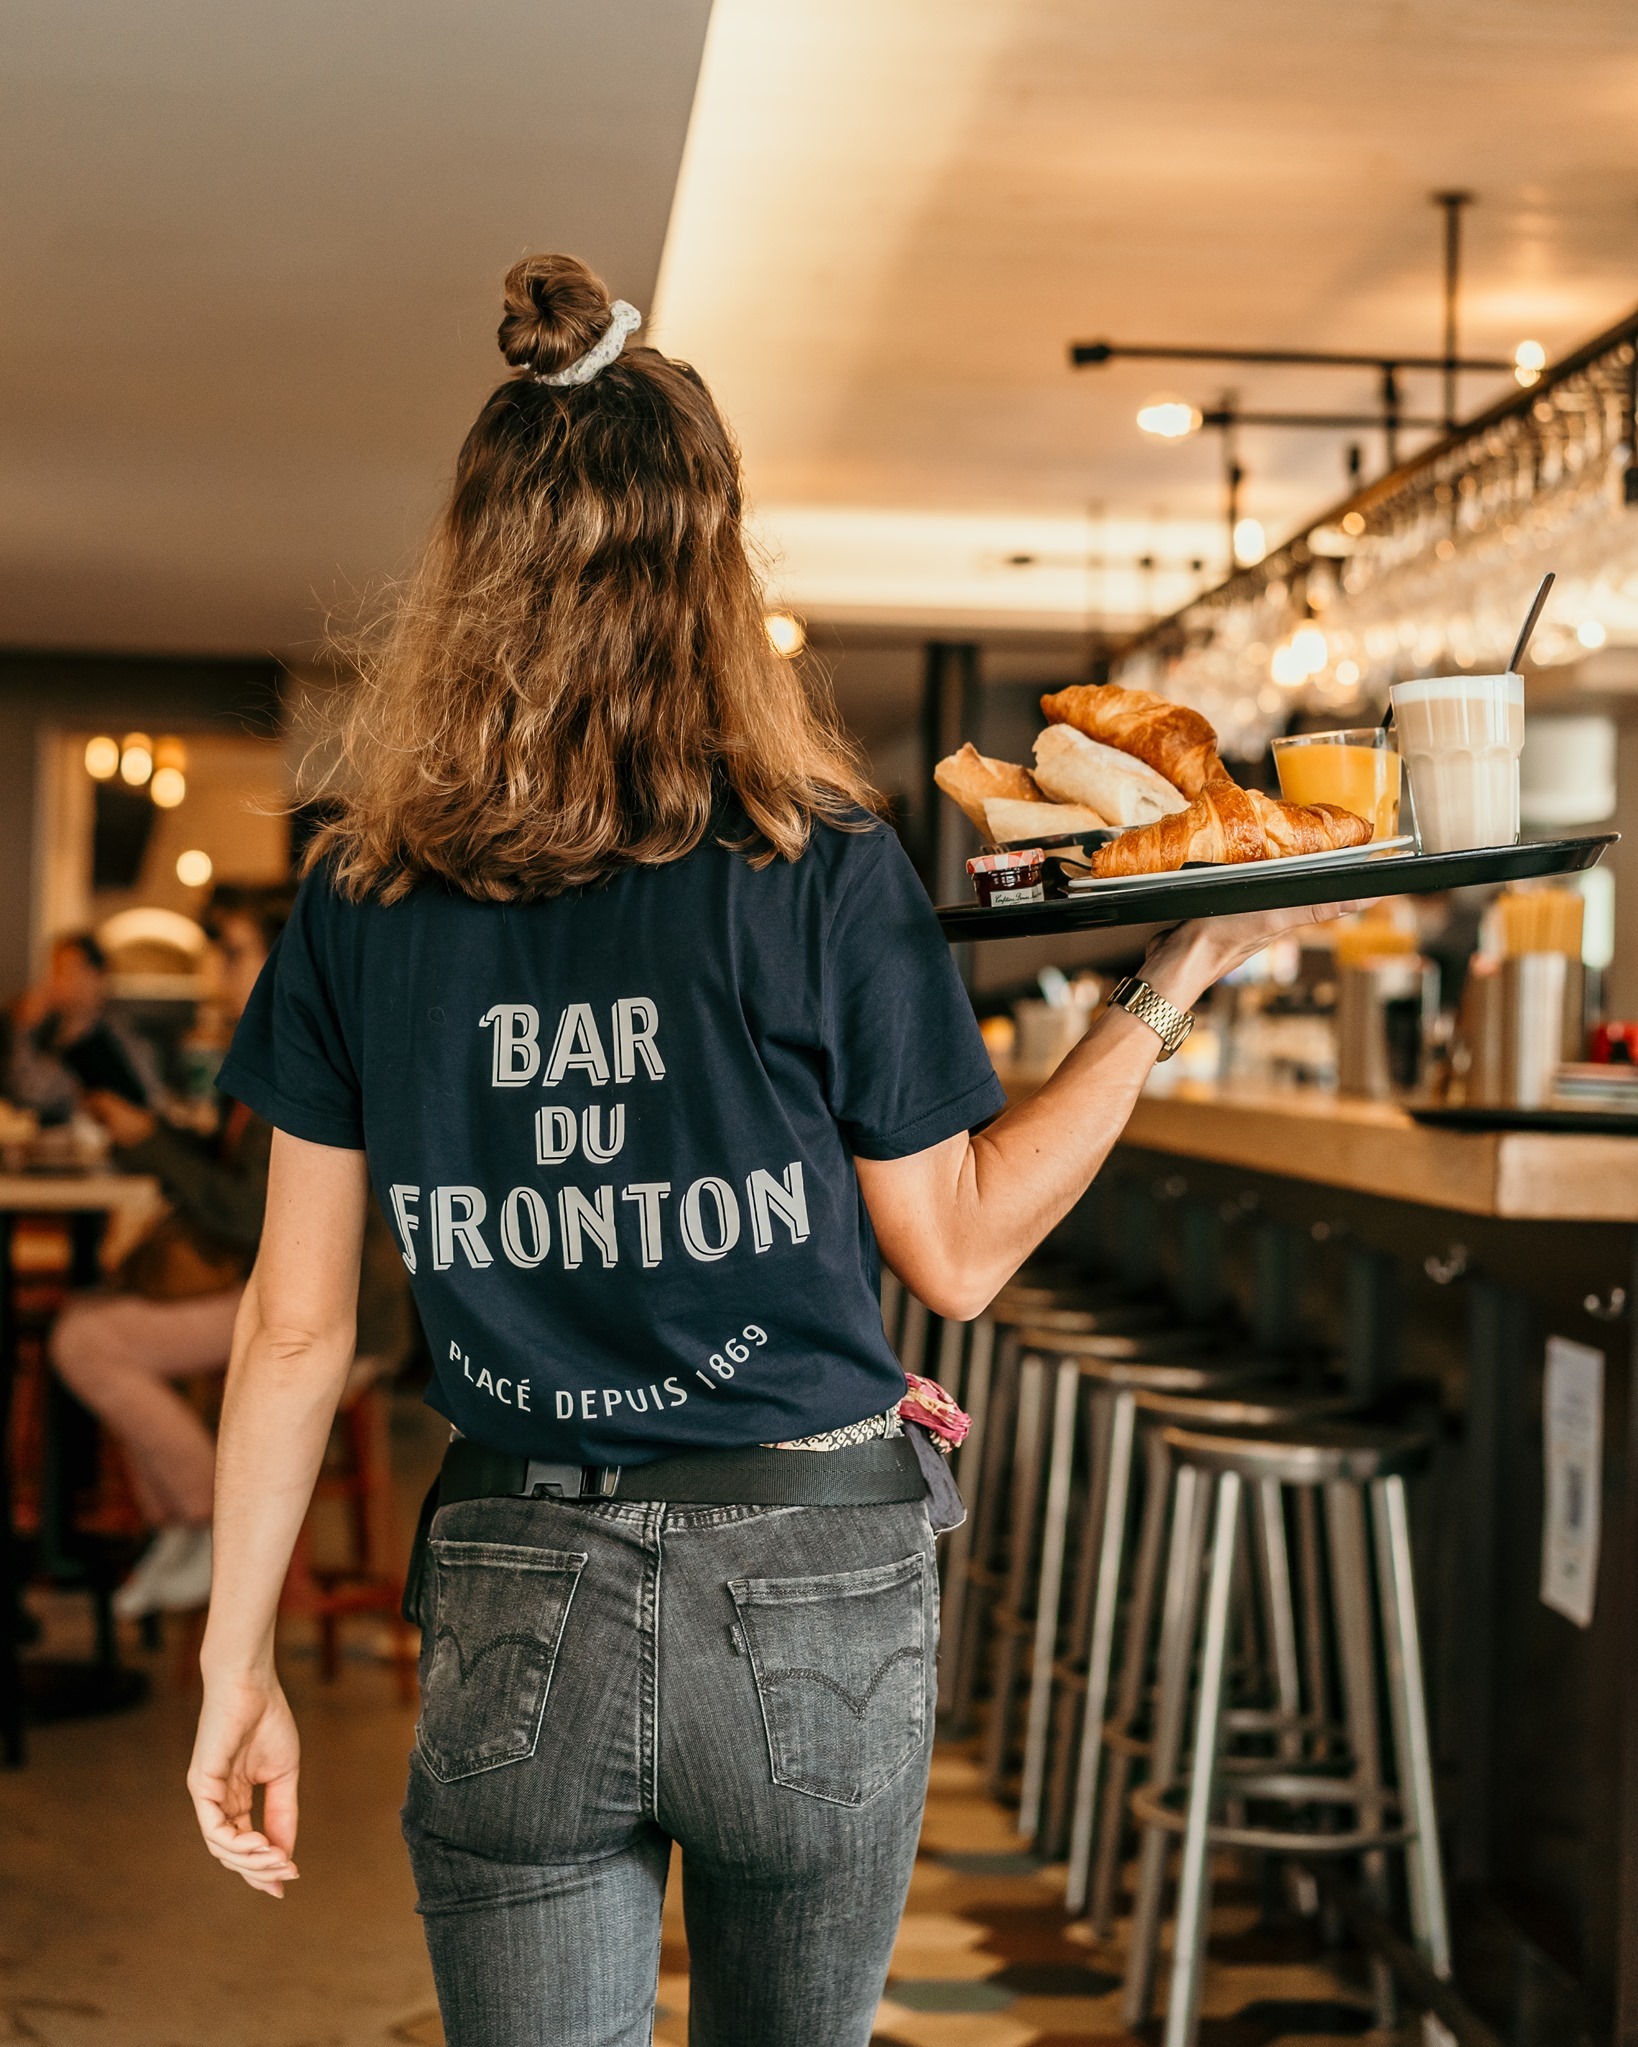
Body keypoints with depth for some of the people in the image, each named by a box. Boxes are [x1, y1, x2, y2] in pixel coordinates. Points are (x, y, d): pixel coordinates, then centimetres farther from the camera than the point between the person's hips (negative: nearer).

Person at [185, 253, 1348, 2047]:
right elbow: (960, 1251, -2)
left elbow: (294, 1325, 0)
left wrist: (238, 1663, 9)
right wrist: (1172, 985, 5)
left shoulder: (362, 900, -3)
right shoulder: (822, 874, -10)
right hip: (812, 1581, 0)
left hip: (515, 1608, 1)